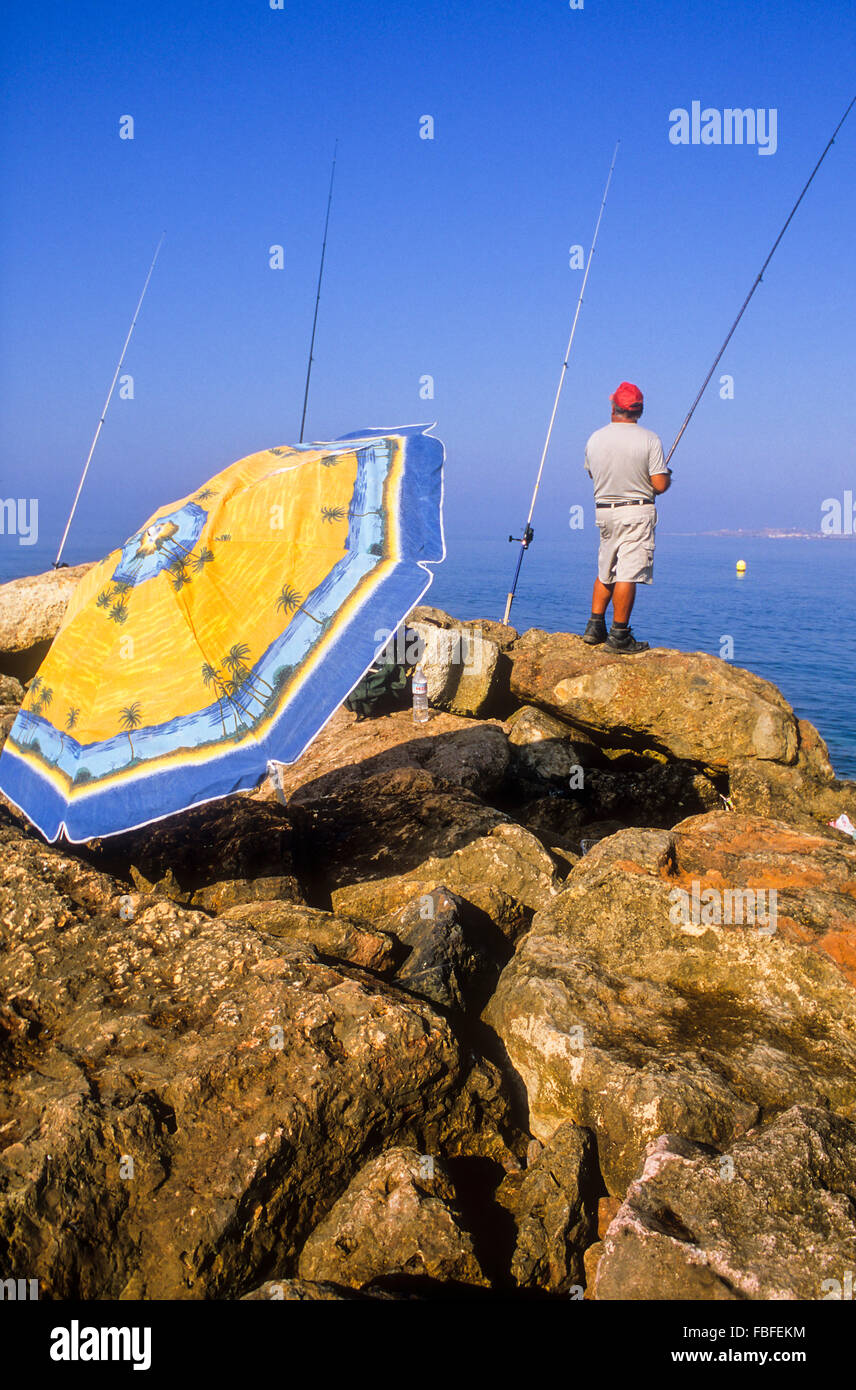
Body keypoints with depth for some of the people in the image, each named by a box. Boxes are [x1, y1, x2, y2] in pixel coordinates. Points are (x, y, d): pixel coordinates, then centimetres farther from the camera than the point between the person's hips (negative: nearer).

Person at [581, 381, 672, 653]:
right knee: (628, 573, -4)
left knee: (605, 571, 17)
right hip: (637, 512, -5)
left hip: (603, 511, 5)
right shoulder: (650, 440, -9)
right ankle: (619, 636, -2)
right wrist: (667, 476, 12)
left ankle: (595, 626, 17)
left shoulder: (594, 439, 4)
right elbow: (660, 485, -11)